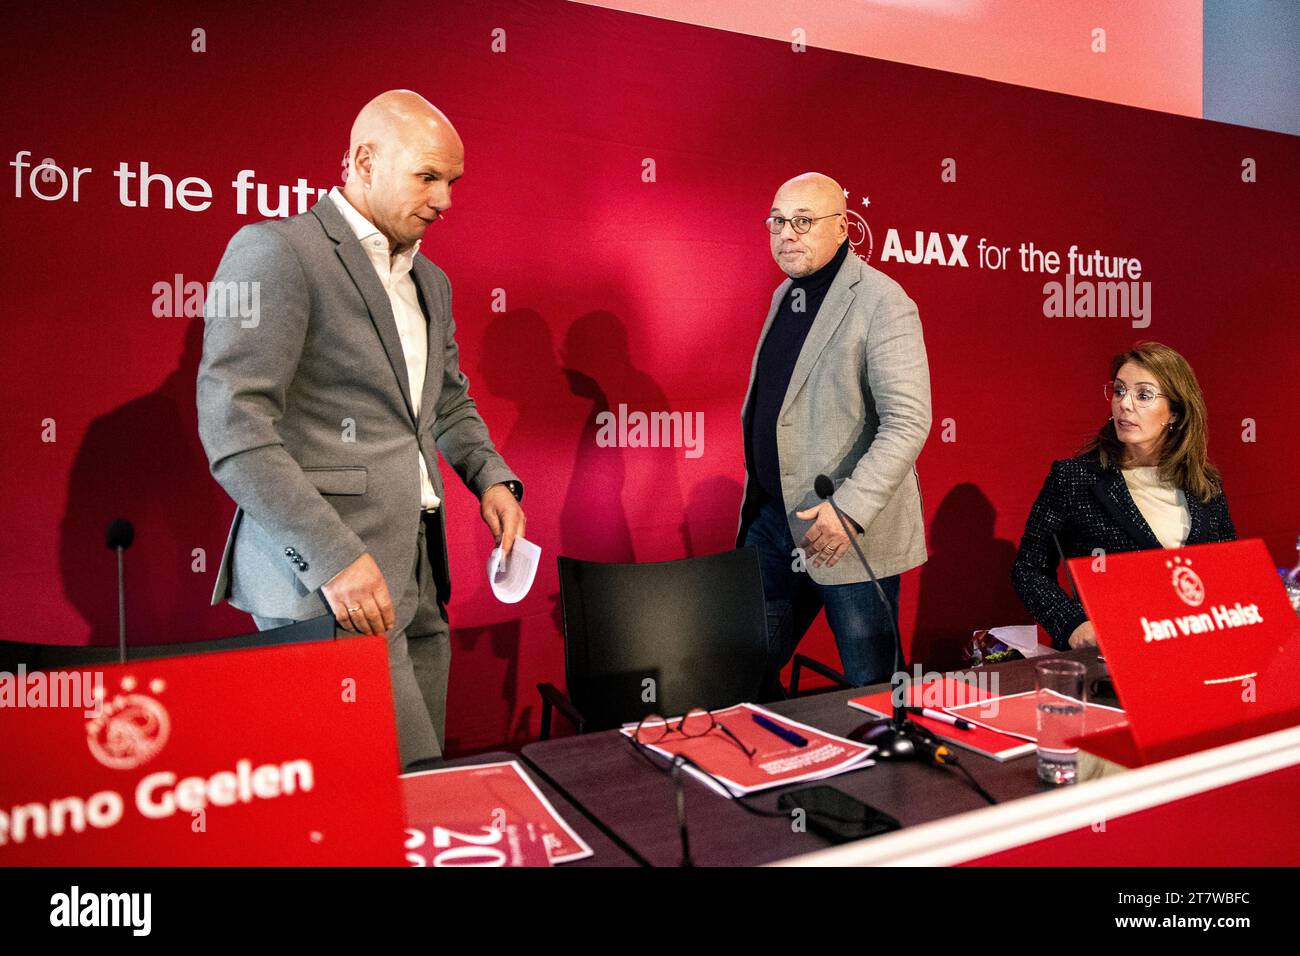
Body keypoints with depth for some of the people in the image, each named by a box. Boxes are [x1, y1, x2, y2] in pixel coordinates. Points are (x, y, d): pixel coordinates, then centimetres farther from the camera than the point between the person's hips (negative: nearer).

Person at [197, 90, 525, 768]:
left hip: (417, 580, 8)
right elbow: (233, 426, -15)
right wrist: (334, 558, -20)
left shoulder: (430, 281, 18)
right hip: (323, 582, -8)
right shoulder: (275, 251, -7)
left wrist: (491, 478, 9)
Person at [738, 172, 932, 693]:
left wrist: (850, 509, -26)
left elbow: (908, 422, -19)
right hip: (771, 517, 8)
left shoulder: (883, 302, -12)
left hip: (851, 531, -7)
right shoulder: (785, 295, 13)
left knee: (871, 689, 6)